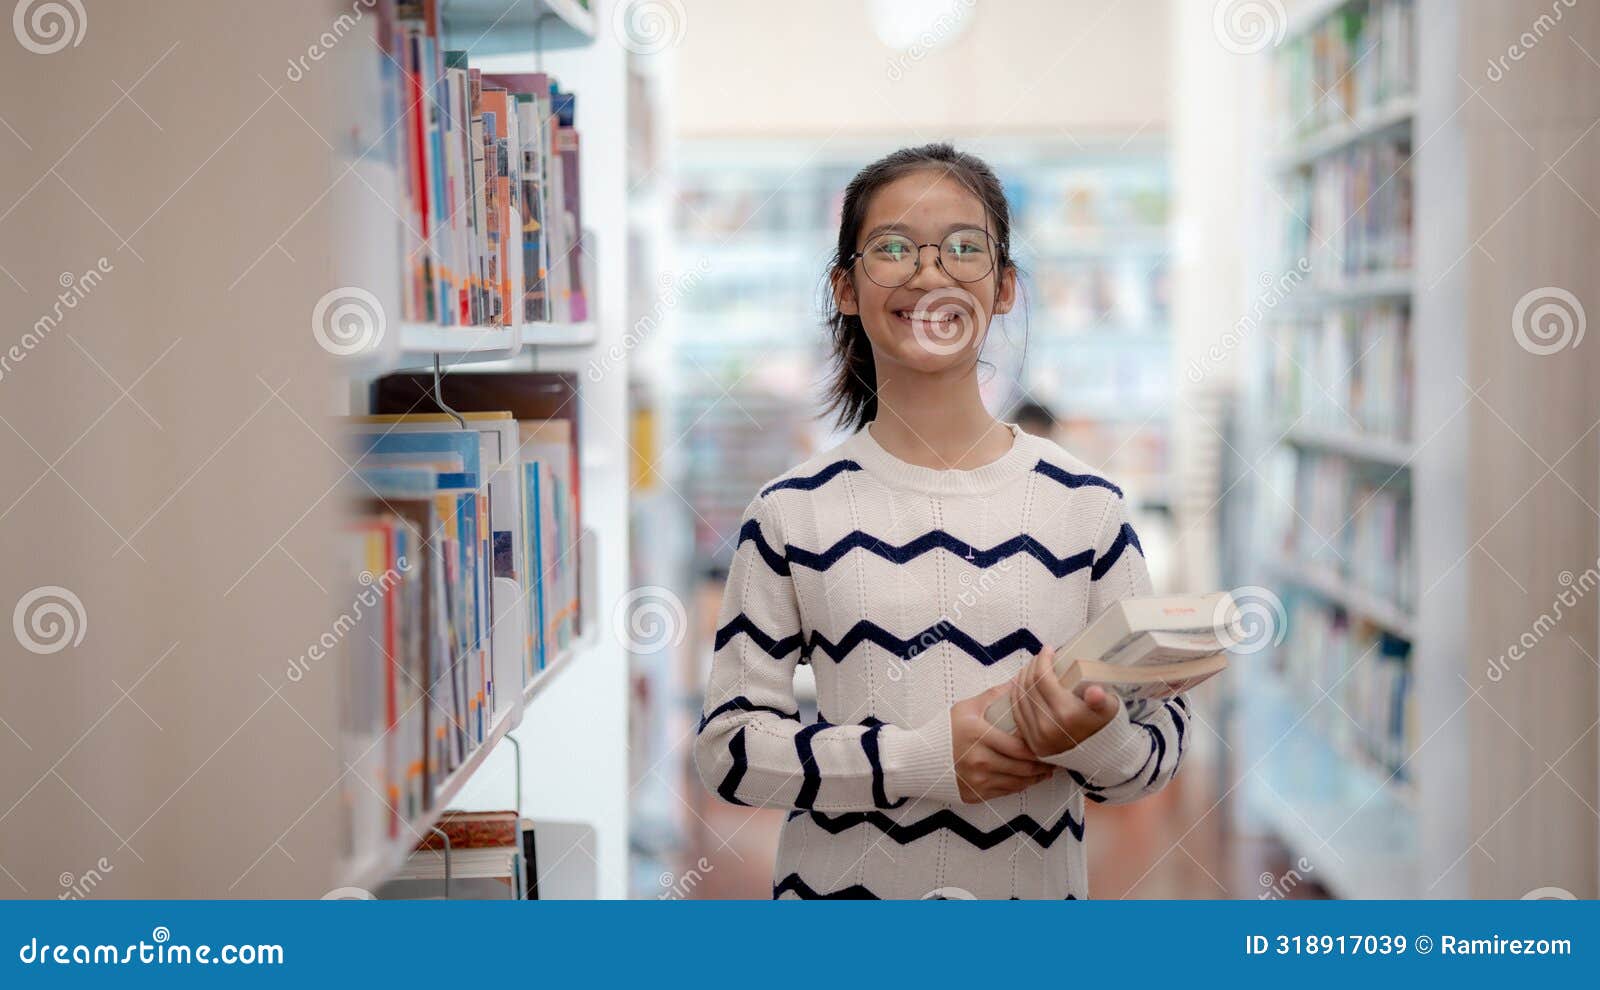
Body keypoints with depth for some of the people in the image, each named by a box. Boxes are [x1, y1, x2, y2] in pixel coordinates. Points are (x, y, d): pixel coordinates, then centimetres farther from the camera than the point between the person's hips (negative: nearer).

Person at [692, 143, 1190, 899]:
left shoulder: (1086, 505, -4)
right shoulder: (794, 511, -5)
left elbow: (1163, 736, 1)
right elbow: (727, 748, -6)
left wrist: (1094, 740, -20)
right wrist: (919, 759, -18)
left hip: (1034, 887, 1)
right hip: (836, 885, 0)